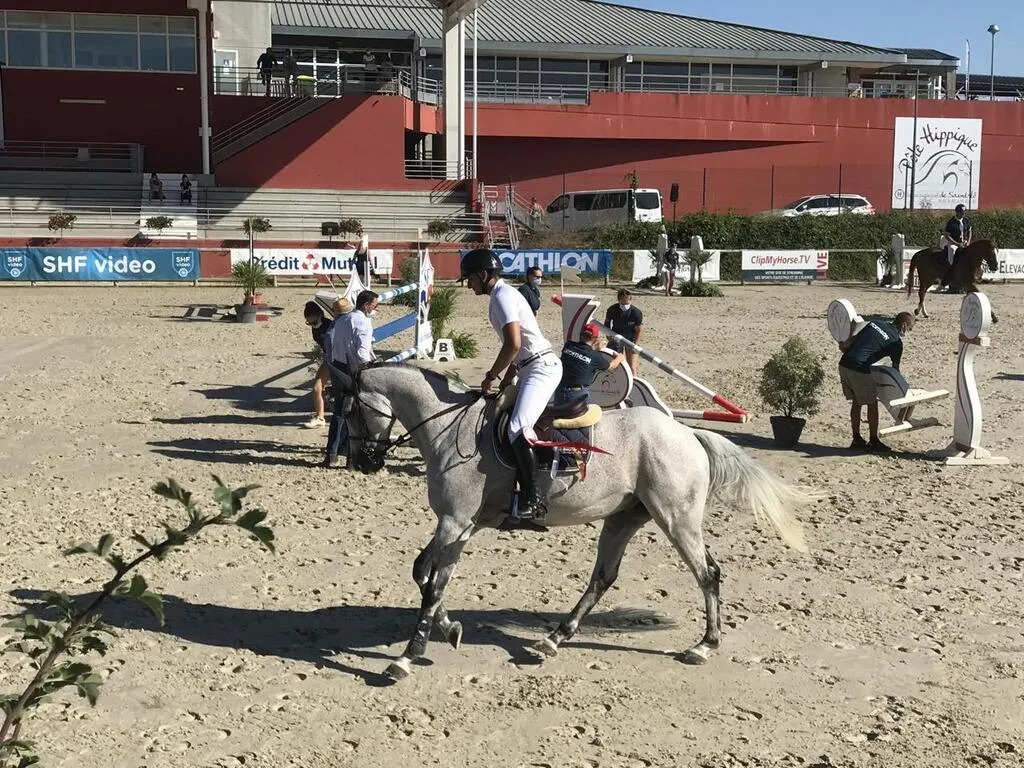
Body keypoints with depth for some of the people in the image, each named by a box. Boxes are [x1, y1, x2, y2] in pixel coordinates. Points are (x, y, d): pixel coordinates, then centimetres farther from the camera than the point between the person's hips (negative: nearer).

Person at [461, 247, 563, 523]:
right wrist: (508, 377, 17)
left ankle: (534, 499, -28)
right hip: (534, 368, 12)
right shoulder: (503, 294, 19)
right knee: (518, 429, 15)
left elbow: (513, 344, -23)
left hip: (541, 367, -12)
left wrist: (491, 376, -13)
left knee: (517, 429, -25)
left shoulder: (503, 296, -13)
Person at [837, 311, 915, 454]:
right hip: (860, 370, -7)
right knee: (872, 404, 10)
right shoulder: (896, 341, 1)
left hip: (844, 363, 7)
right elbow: (895, 369, 11)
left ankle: (857, 441, 25)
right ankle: (873, 442, 17)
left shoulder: (875, 323, 17)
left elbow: (845, 345, 14)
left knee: (856, 402, 19)